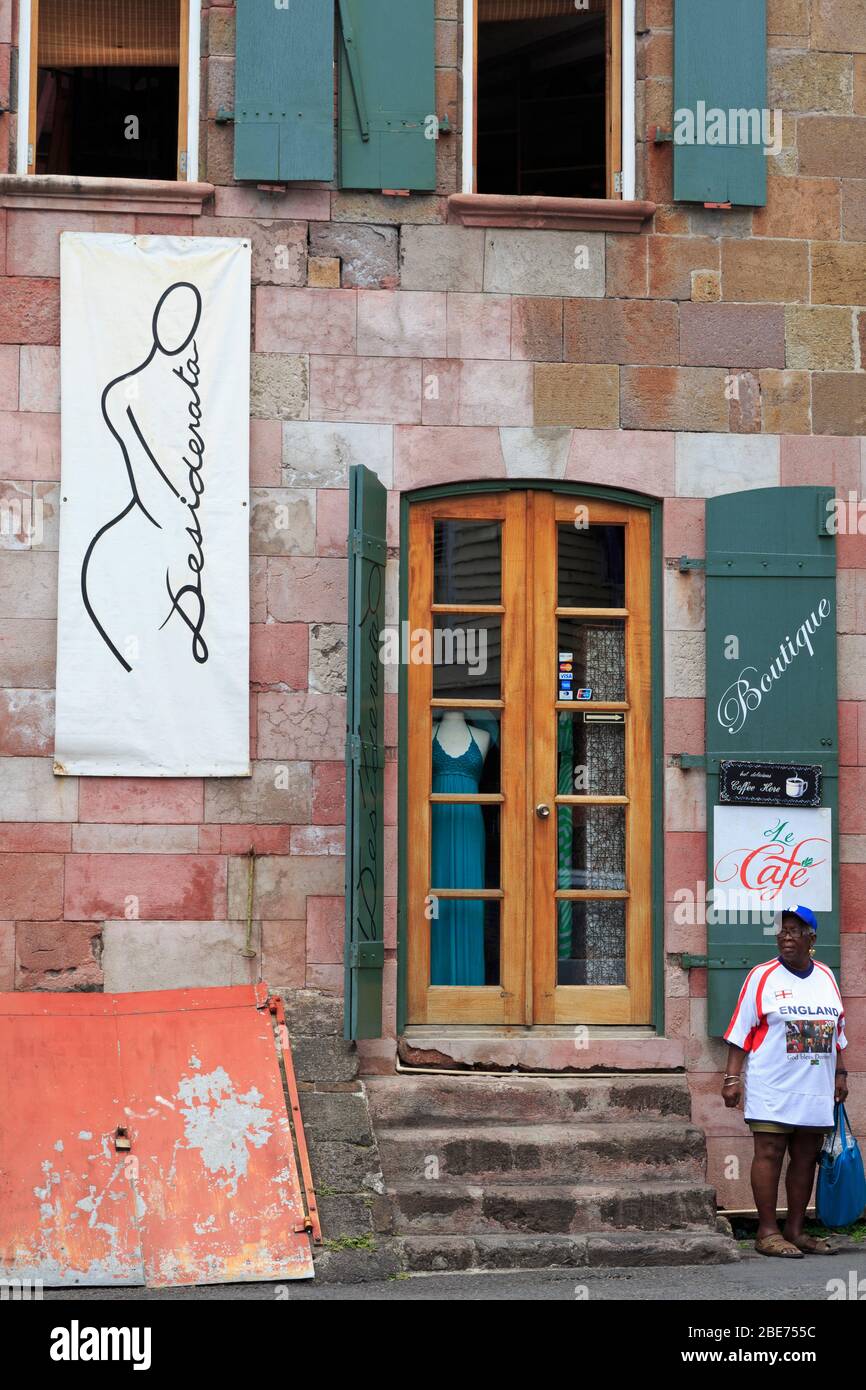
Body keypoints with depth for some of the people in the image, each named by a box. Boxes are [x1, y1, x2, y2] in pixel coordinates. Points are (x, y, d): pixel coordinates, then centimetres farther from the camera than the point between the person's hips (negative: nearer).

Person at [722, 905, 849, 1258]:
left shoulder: (826, 977, 13)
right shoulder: (762, 977, -2)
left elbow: (837, 1031, 20)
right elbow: (740, 1031, -4)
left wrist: (840, 1073, 15)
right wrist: (732, 1077, -10)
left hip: (816, 1091, 5)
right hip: (773, 1088, -5)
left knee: (806, 1158, 6)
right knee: (769, 1154, -6)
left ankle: (795, 1230, 14)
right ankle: (767, 1232, -3)